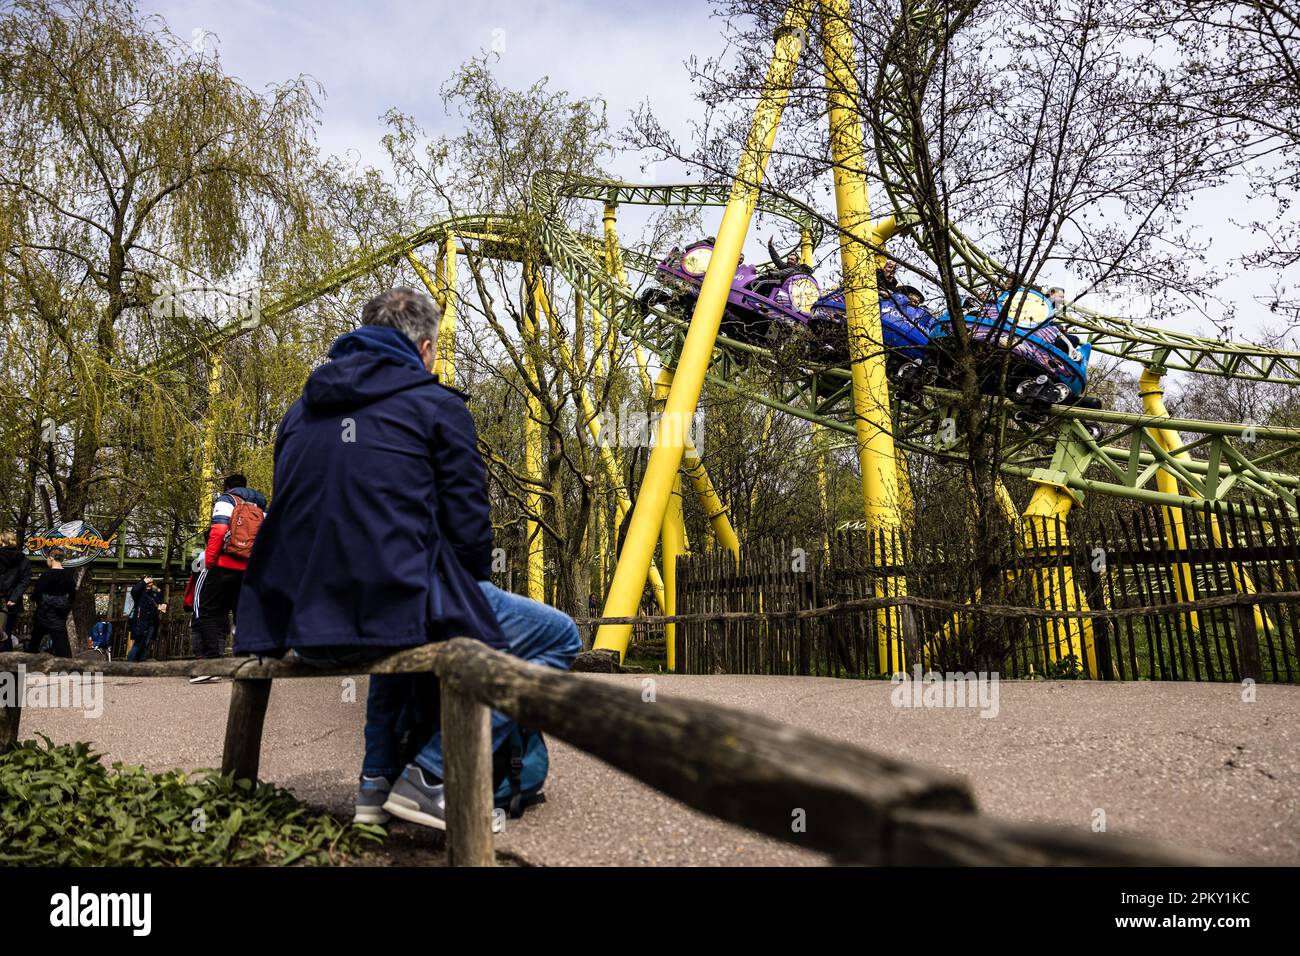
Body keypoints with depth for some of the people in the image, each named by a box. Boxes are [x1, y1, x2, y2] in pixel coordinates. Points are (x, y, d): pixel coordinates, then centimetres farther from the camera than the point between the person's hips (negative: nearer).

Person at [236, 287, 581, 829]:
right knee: (558, 636, 6)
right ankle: (430, 776, 0)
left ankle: (377, 780, 31)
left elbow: (294, 520, 21)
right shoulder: (437, 405, -1)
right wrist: (473, 597, 16)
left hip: (300, 625, 8)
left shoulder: (301, 411, 17)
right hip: (395, 606, -8)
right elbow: (468, 527, -5)